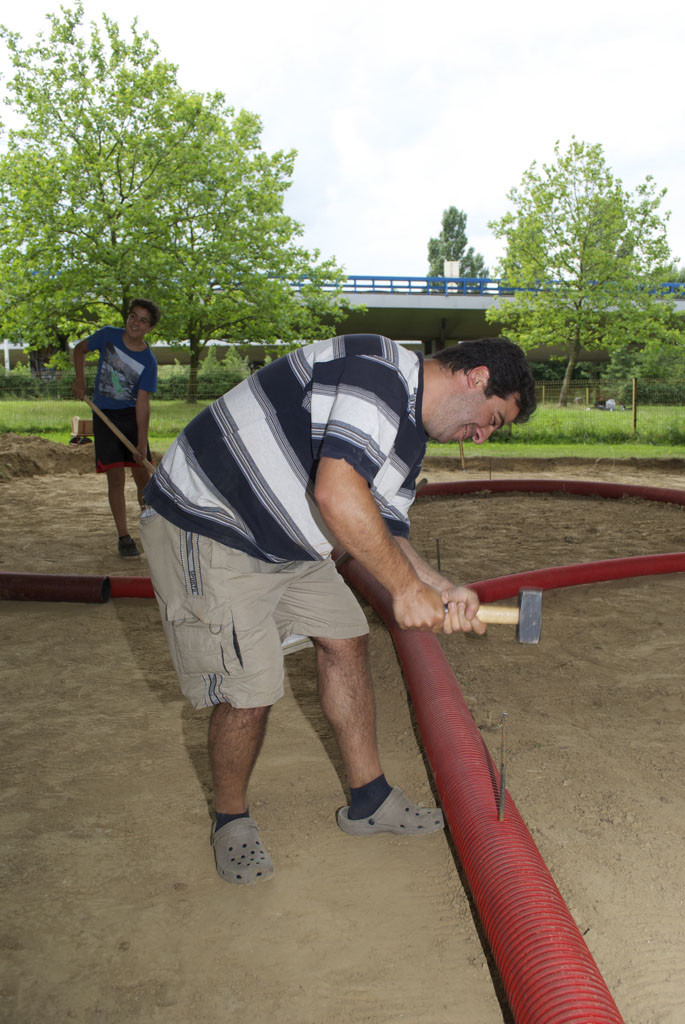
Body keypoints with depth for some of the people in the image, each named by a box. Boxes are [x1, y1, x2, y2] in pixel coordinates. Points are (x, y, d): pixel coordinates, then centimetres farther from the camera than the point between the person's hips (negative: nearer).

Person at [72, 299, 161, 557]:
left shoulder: (148, 361, -11)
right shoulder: (108, 335, -6)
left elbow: (142, 403, -14)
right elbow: (79, 349, 13)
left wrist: (142, 443, -19)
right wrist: (80, 380, -1)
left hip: (132, 418, 0)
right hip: (104, 417, 0)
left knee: (143, 475, 2)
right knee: (116, 477, -5)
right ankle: (124, 537, 0)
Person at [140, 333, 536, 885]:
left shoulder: (410, 437, 10)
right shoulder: (378, 369, -23)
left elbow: (385, 532, 10)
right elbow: (337, 495, -35)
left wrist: (442, 589, -7)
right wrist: (406, 587, -25)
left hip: (284, 539, 10)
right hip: (205, 524, -10)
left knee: (345, 638, 11)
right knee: (248, 689, -9)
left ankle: (369, 800, 25)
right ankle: (232, 819, 19)